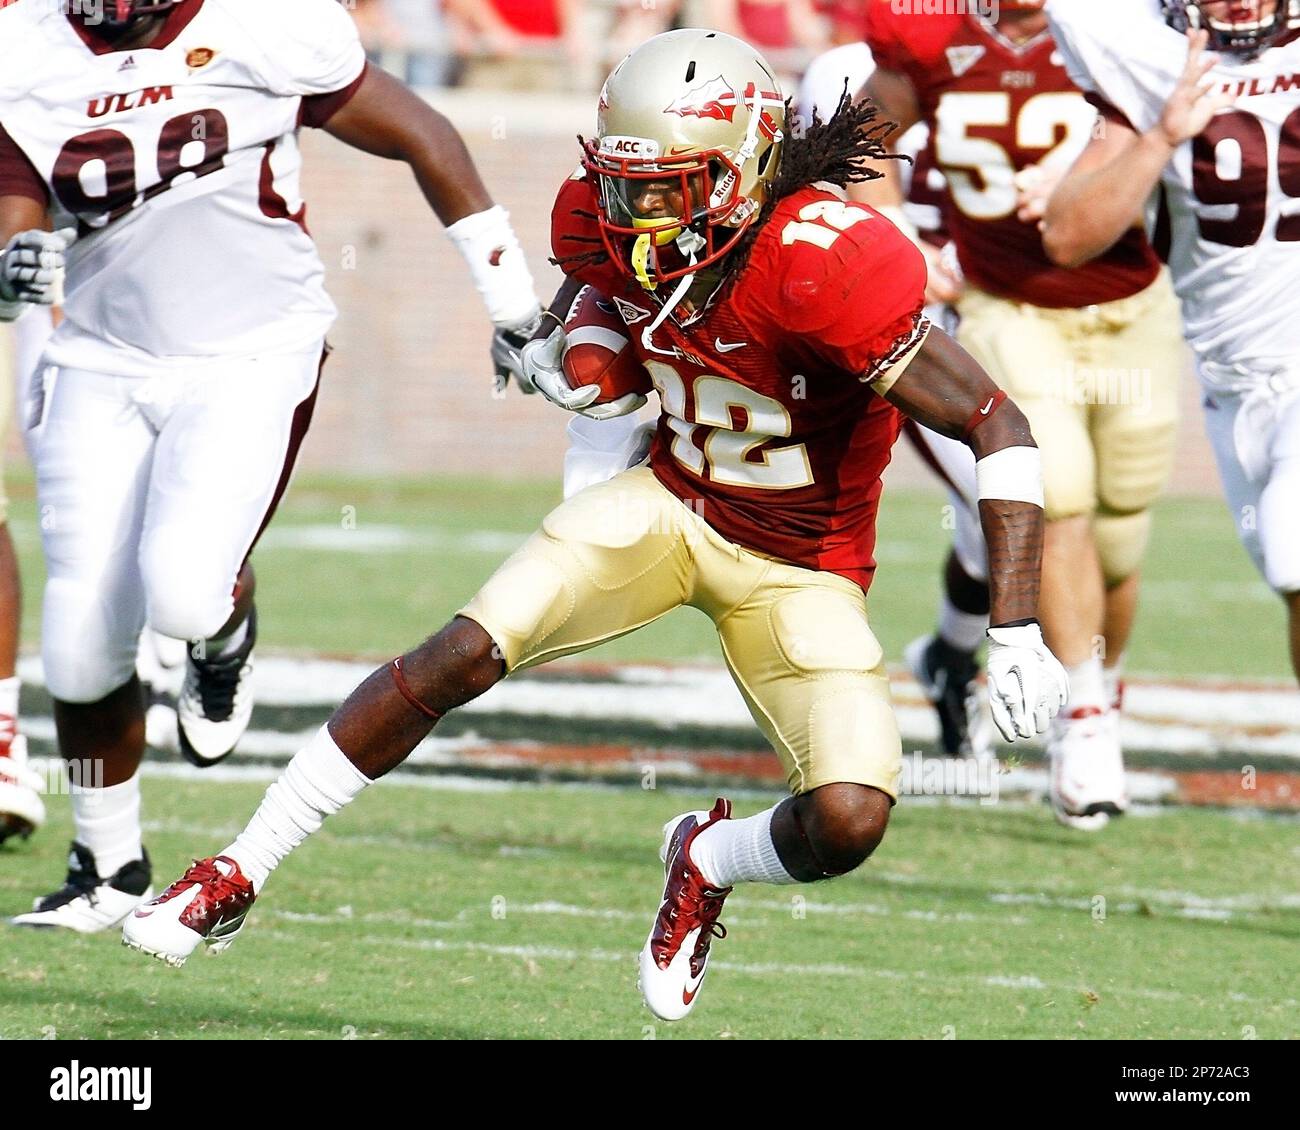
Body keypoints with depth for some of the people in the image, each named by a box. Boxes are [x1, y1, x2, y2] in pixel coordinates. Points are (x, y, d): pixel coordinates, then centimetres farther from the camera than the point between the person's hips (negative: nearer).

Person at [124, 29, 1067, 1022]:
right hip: (673, 503, 4)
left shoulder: (822, 268, -32)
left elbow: (999, 428, -29)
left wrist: (1017, 633, -32)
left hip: (800, 567, -4)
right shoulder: (611, 223, -12)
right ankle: (236, 876, -3)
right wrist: (560, 351, -10)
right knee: (461, 658, -15)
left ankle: (709, 864, 13)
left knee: (850, 821, -23)